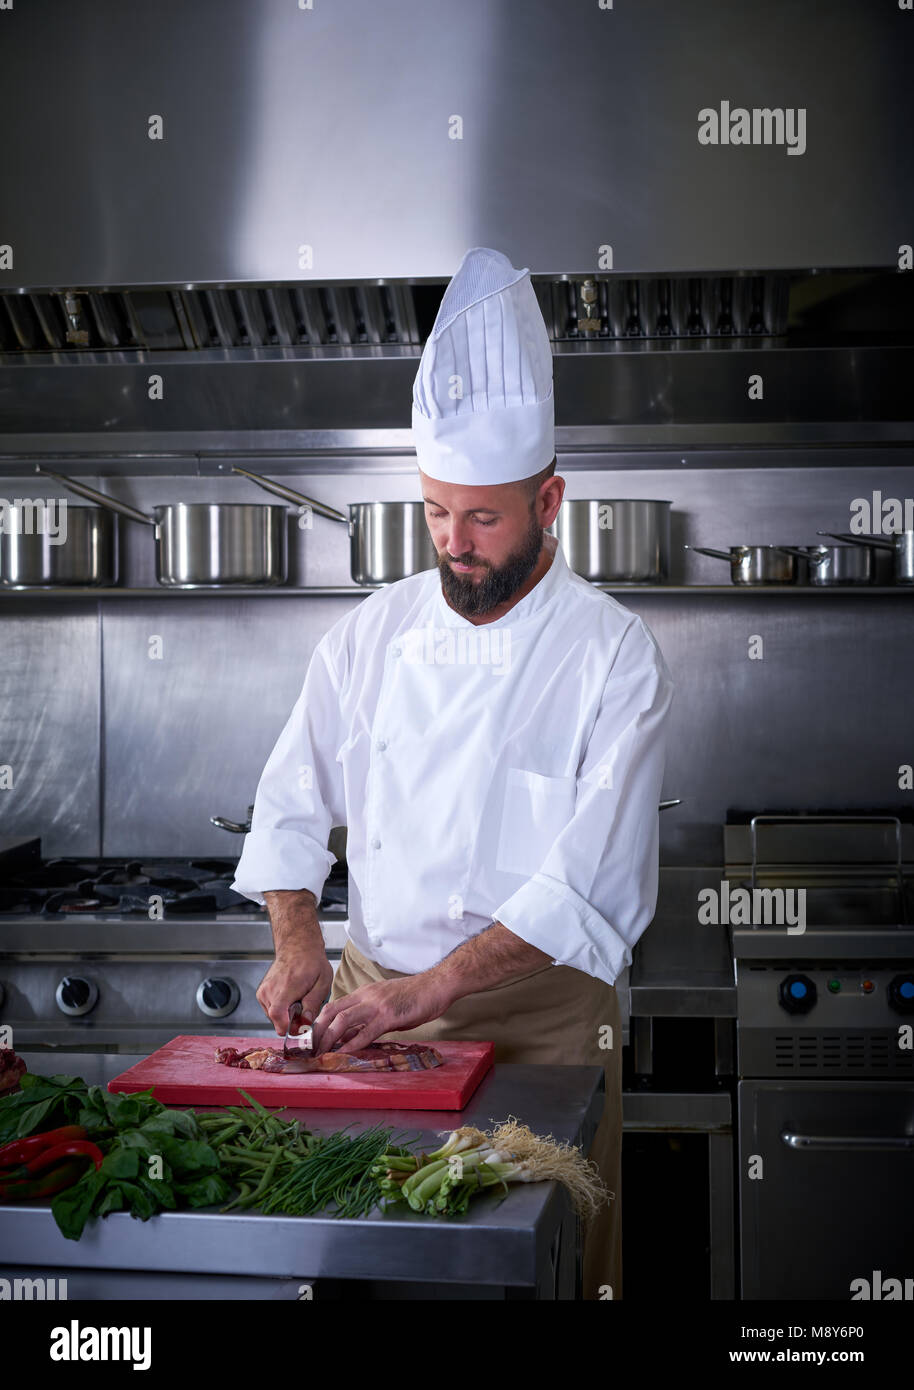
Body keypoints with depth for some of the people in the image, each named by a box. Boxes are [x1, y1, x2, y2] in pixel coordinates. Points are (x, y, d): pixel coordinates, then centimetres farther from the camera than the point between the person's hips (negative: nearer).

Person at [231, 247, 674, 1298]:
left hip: (536, 1016, -3)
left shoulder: (613, 656, -12)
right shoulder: (371, 633, 1)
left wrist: (427, 992, -25)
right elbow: (292, 803, 8)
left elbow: (588, 885, -19)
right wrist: (298, 941, -8)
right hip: (371, 998, 3)